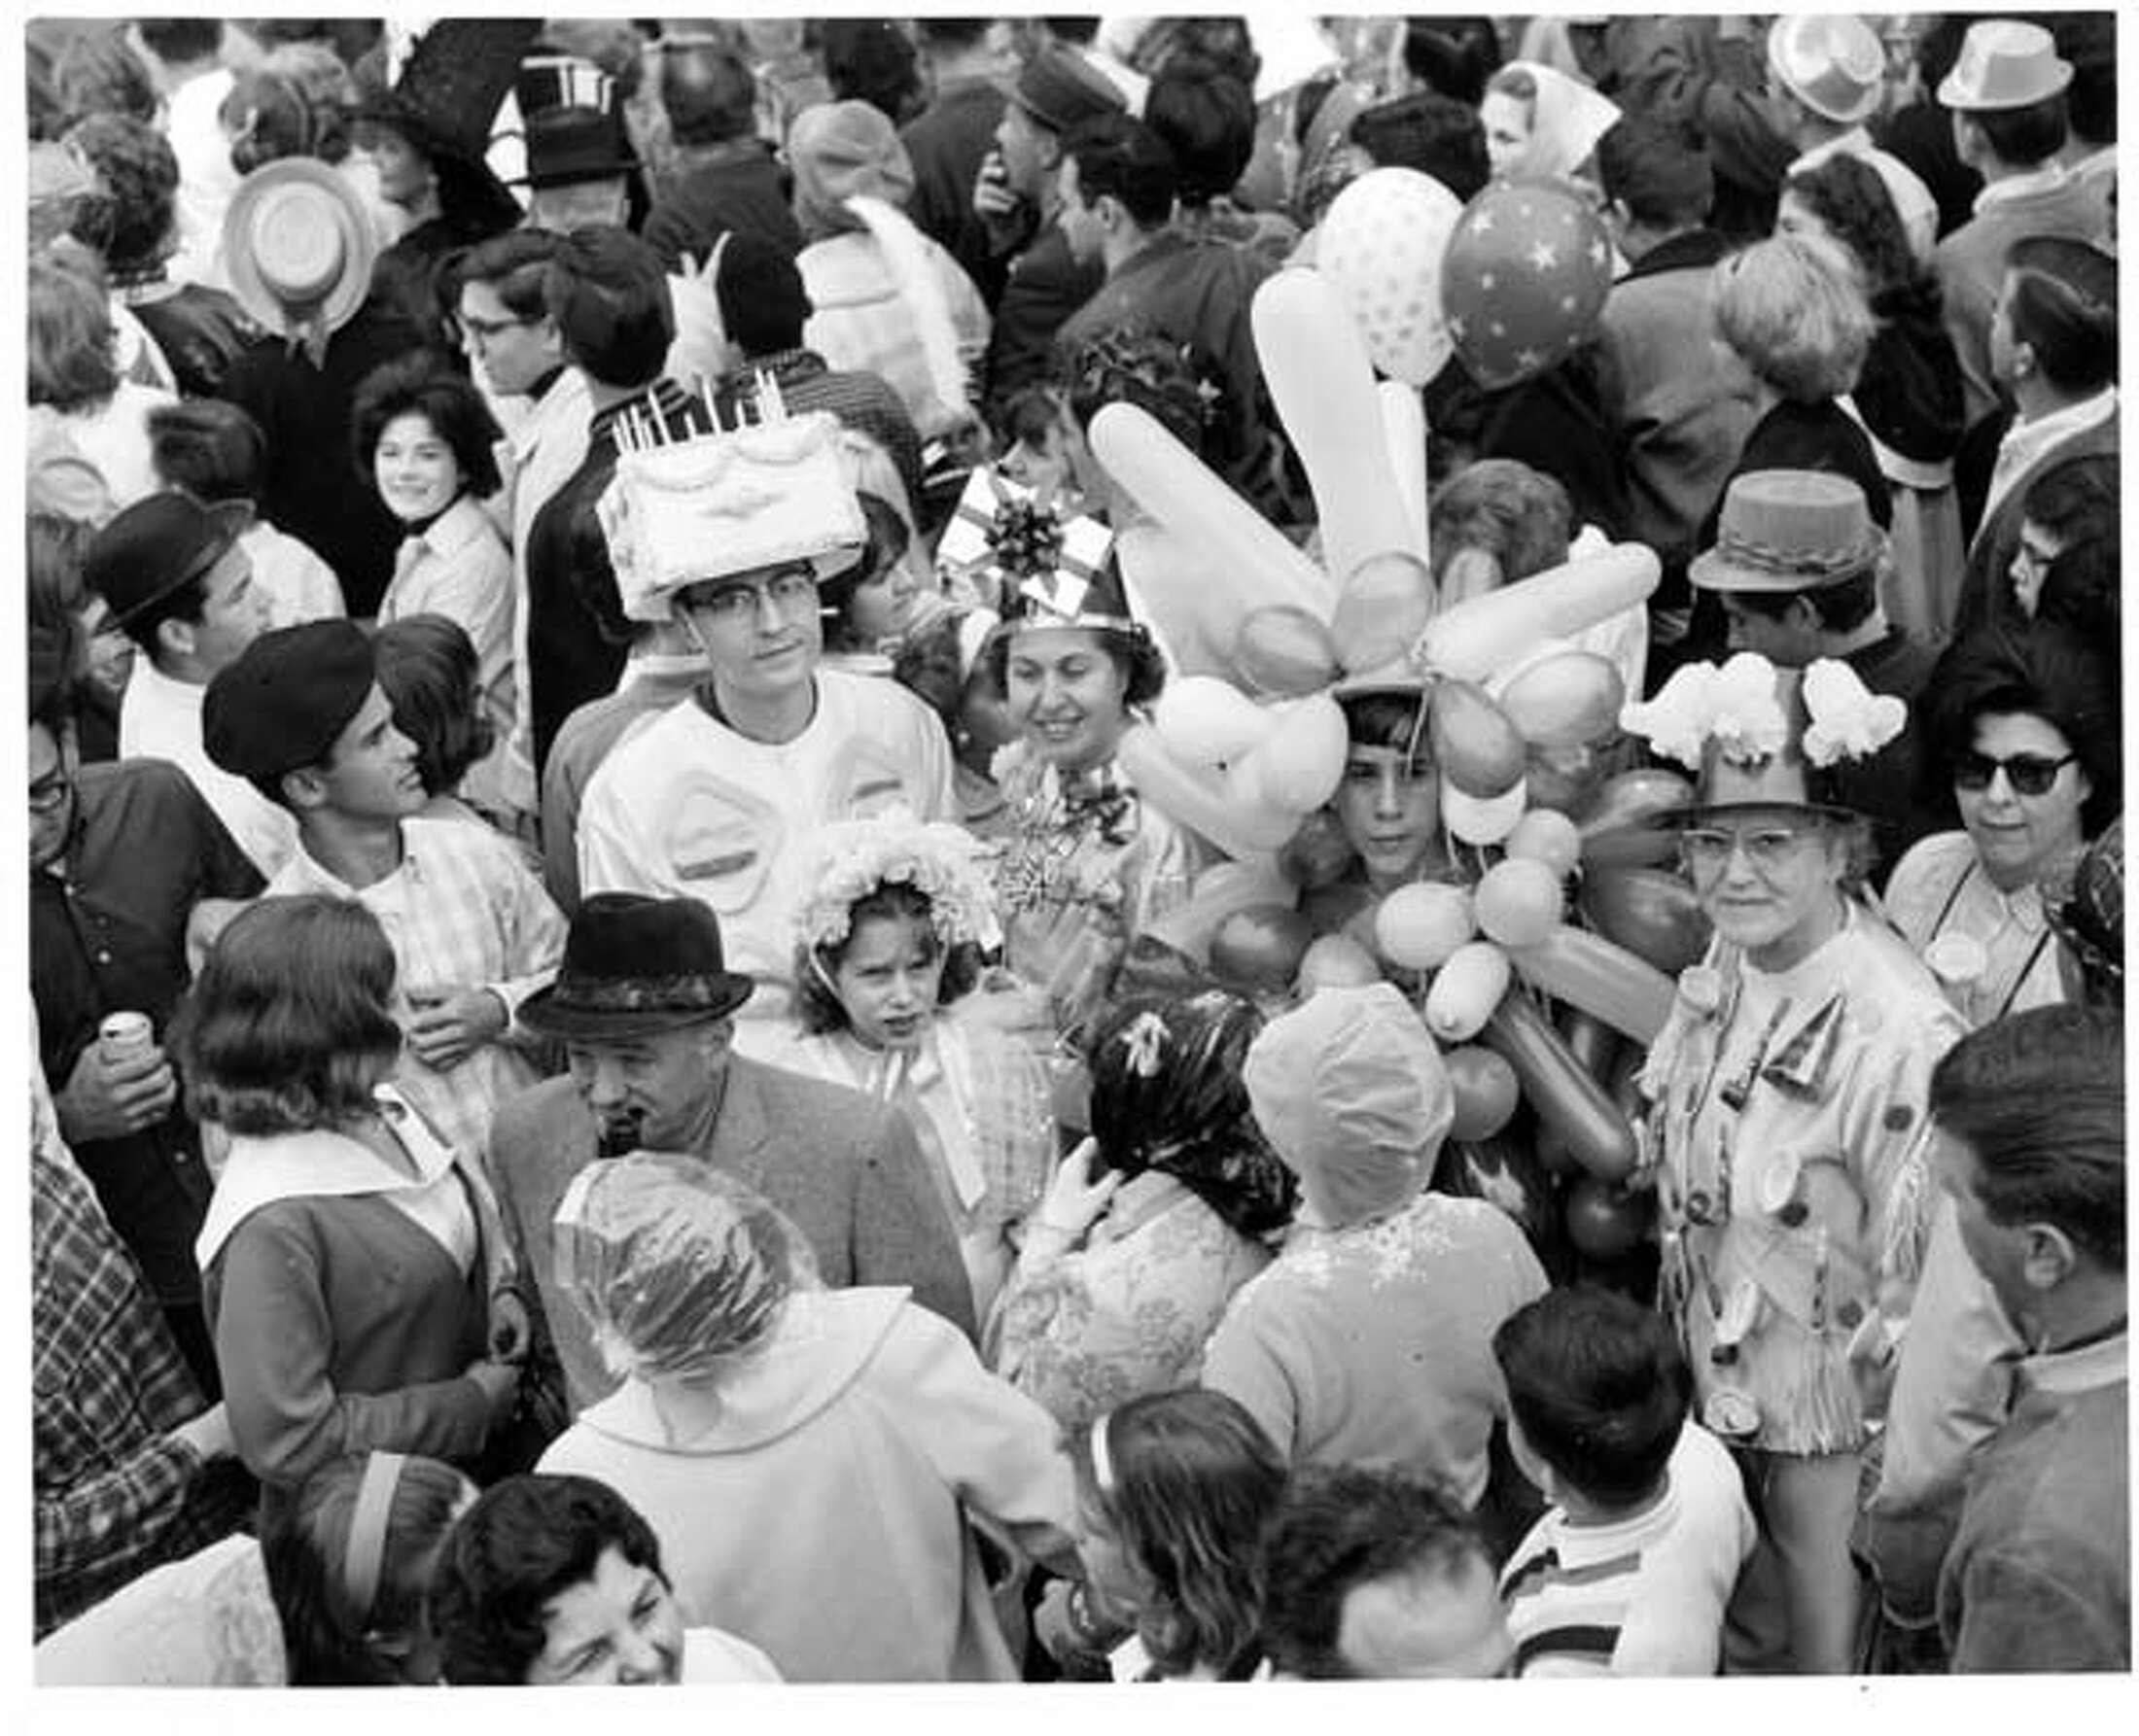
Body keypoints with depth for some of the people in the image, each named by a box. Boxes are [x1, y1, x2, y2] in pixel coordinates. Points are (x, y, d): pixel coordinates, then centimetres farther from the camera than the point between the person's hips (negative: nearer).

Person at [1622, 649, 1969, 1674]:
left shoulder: (1903, 1039, -29)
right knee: (1740, 1639, 25)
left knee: (1820, 1651, 12)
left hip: (1829, 1436, -7)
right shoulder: (1728, 968, -5)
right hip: (1714, 1397, 7)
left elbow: (1923, 1292, -23)